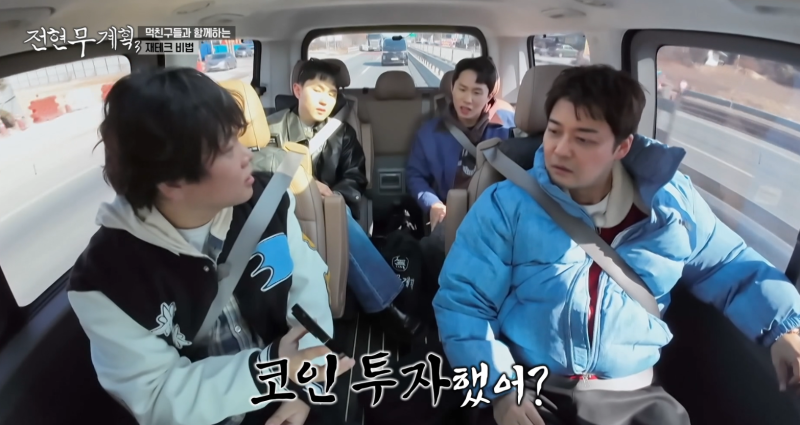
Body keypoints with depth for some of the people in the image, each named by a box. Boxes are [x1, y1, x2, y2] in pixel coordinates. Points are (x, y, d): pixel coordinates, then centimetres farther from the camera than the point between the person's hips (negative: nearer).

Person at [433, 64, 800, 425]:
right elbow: (461, 302, -10)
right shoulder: (506, 204, -9)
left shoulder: (672, 201, 2)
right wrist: (499, 388, -20)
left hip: (630, 395, 3)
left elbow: (731, 268, 14)